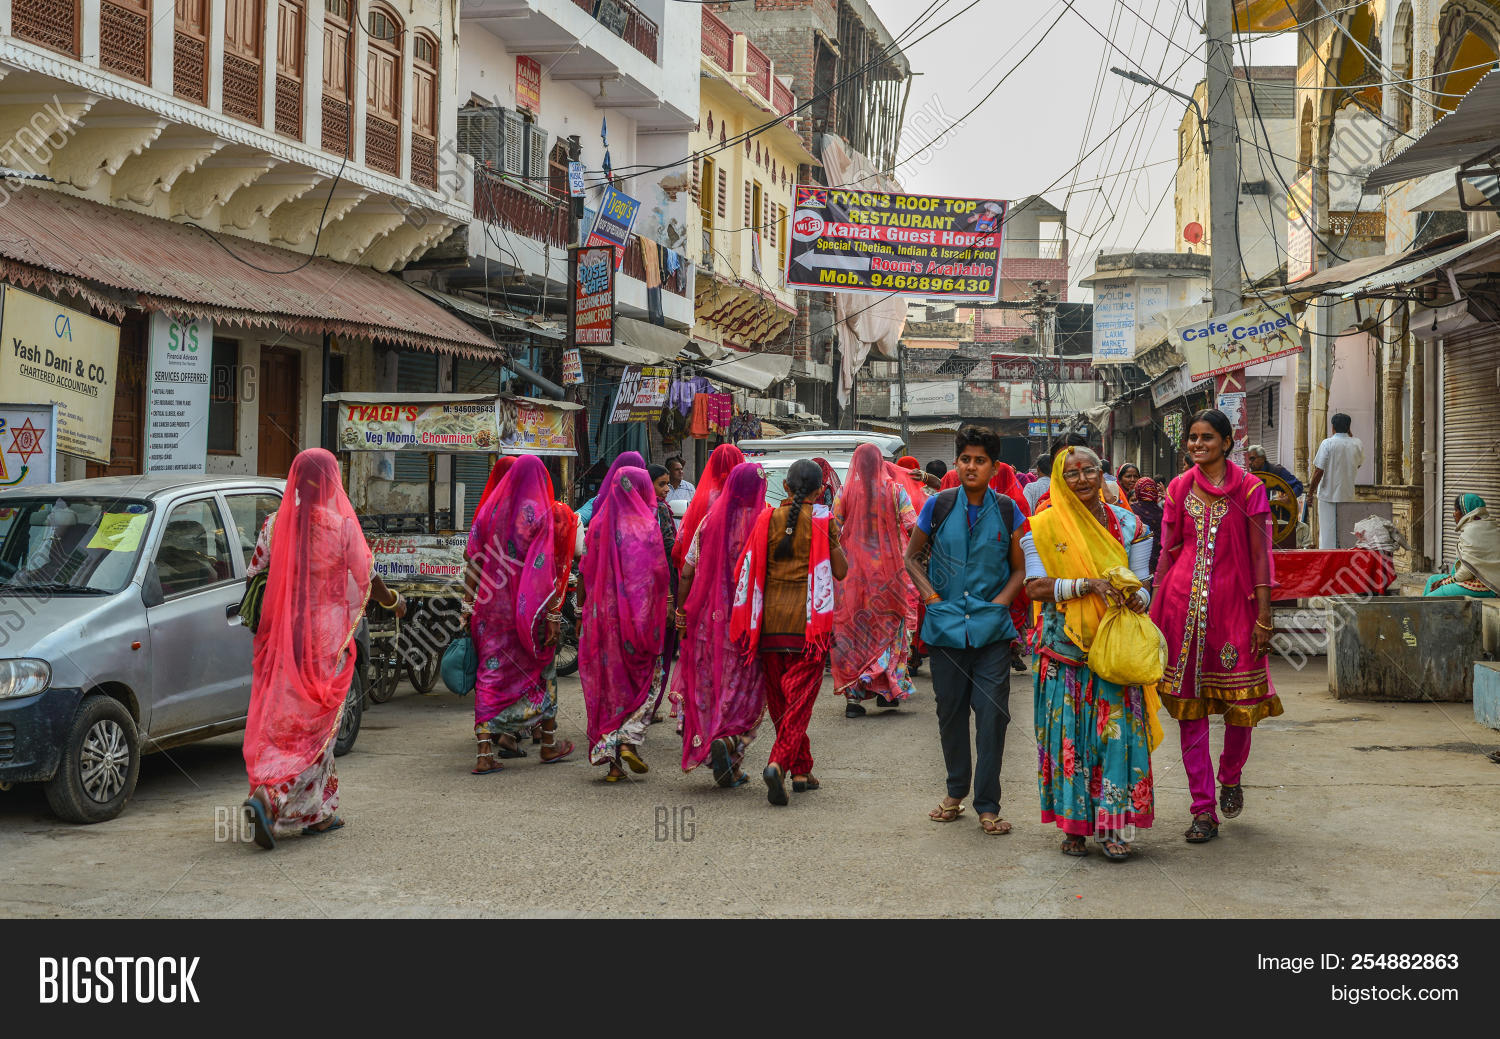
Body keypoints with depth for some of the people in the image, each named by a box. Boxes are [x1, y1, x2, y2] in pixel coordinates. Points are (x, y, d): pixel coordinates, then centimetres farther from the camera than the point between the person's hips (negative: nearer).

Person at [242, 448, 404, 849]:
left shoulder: (276, 523, 0)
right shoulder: (342, 525, -11)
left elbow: (253, 574, 3)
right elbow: (367, 579, -3)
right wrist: (393, 601, 17)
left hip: (283, 636, 5)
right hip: (327, 635, -5)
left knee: (283, 719, 14)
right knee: (314, 726, 2)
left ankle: (317, 812, 20)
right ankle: (269, 799, -15)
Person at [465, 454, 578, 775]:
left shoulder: (490, 510, 4)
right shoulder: (541, 514, -8)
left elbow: (472, 561, 5)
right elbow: (545, 570, -13)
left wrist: (469, 604, 11)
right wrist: (553, 615, -10)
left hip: (491, 605, 3)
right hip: (528, 608, -3)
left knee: (491, 672, 4)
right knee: (542, 668, 14)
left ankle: (484, 752, -4)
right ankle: (549, 744, 26)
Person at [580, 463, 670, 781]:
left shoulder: (599, 524, 2)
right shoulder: (647, 525, -7)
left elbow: (585, 573, 3)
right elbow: (660, 575, -9)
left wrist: (582, 613, 12)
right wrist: (661, 614, 1)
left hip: (603, 613, 3)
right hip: (640, 613, -3)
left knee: (607, 683, 8)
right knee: (645, 680, 12)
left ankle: (609, 757, 5)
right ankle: (629, 740, -5)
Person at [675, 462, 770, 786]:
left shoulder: (711, 521, 2)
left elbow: (687, 572, 4)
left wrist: (682, 613, 12)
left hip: (709, 619, 3)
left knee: (709, 687, 13)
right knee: (744, 691, 5)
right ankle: (729, 741, -16)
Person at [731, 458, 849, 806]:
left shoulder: (766, 519, 4)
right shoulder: (823, 520, -3)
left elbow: (746, 569, 3)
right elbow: (840, 571, 1)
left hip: (770, 617, 3)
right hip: (808, 619, -3)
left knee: (778, 697, 13)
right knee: (801, 695, -2)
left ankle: (801, 770, 18)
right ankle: (779, 762, -21)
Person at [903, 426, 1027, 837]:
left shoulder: (1007, 510, 3)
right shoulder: (938, 506, 2)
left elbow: (1020, 569, 11)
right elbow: (911, 556, 12)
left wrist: (1000, 602, -4)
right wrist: (931, 595, -1)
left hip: (991, 627, -1)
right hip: (947, 625, 1)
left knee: (992, 714, -5)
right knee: (950, 711, 10)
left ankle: (987, 805, 2)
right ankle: (956, 791, 27)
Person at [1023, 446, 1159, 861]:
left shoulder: (1129, 525, 8)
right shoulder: (1044, 527, 1)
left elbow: (1142, 585, 9)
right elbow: (1036, 587, -7)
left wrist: (1138, 598, -15)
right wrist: (1087, 585, -18)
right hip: (1065, 649, -1)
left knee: (1117, 731, -6)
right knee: (1068, 734, 0)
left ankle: (1113, 826, 0)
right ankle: (1073, 824, 11)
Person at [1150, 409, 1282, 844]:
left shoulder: (1249, 489, 0)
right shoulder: (1179, 488, 9)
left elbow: (1259, 555, -2)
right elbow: (1168, 551, 11)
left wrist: (1263, 616, -7)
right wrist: (1154, 610, 8)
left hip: (1233, 602, -2)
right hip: (1185, 602, 2)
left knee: (1242, 701, 0)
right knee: (1190, 707, 1)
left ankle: (1230, 776, 31)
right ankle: (1203, 810, 7)